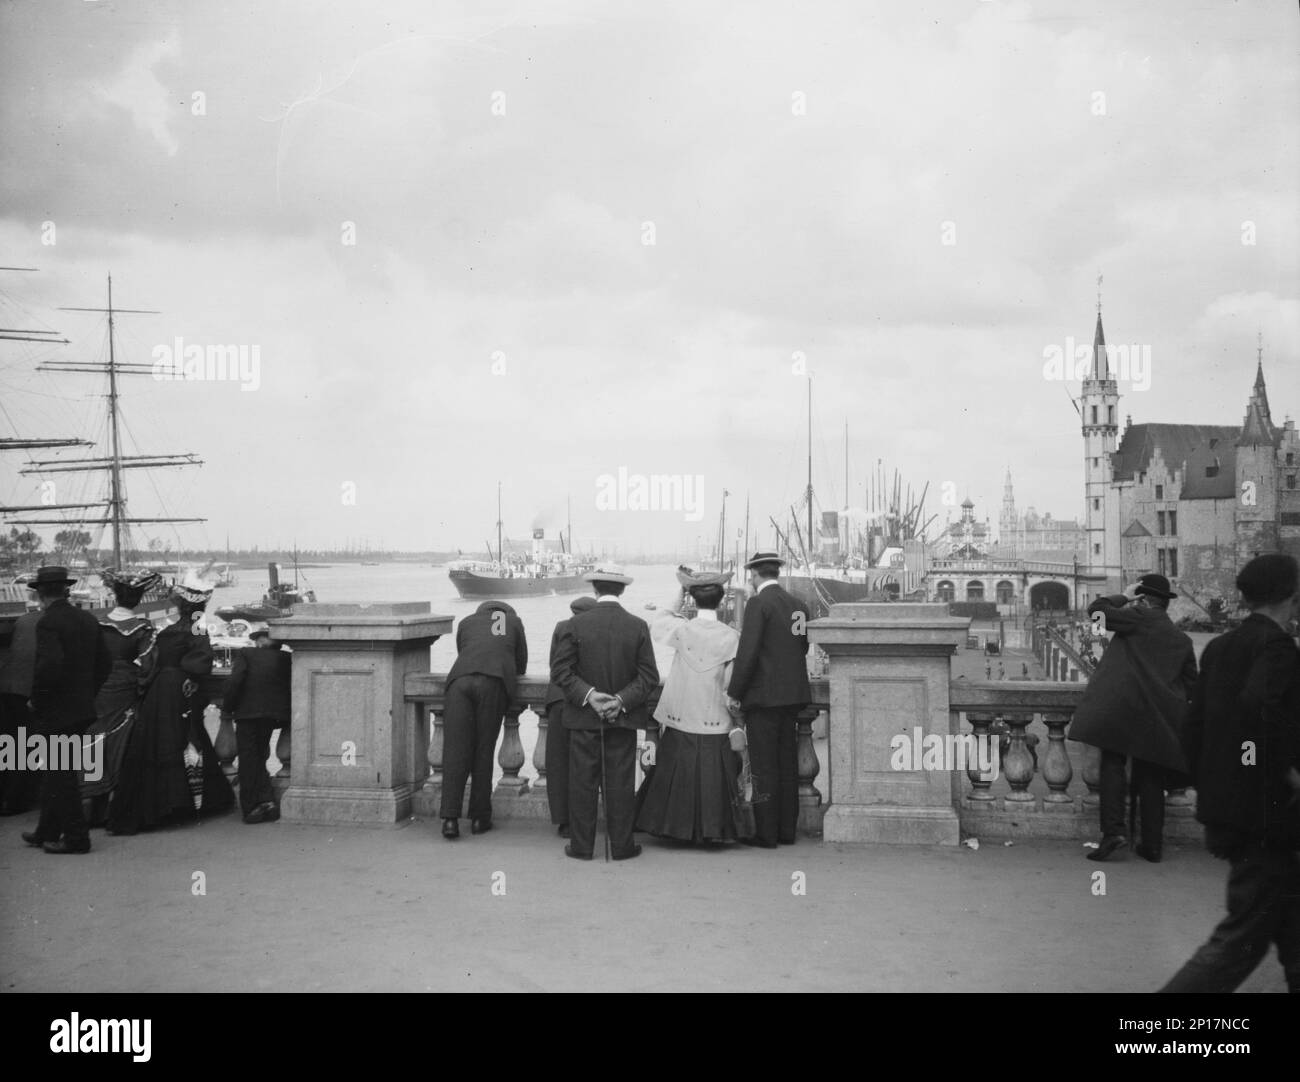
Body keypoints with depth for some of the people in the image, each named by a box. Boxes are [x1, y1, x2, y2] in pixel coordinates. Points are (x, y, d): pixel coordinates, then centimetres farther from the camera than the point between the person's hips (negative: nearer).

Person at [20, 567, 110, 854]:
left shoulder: (48, 622, -16)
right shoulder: (88, 620, 7)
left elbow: (50, 664, -29)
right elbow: (104, 664, 11)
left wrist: (36, 698, -15)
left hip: (57, 711, -8)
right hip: (82, 708, 8)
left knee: (61, 776, 1)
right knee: (55, 774, 19)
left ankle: (76, 837, 5)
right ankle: (47, 831, 28)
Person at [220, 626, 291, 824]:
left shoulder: (245, 654, -4)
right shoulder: (286, 658, 5)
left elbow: (235, 682, -13)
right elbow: (292, 686, 4)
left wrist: (227, 709, -5)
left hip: (248, 713, -4)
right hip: (275, 715, 4)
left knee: (248, 760, 4)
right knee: (259, 758, 19)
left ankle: (251, 808, 0)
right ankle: (266, 800, 9)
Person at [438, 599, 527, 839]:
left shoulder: (467, 622, 33)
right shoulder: (514, 621, 30)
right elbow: (521, 666, 32)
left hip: (460, 680, 1)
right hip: (493, 683, -1)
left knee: (455, 751, -1)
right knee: (483, 750, 6)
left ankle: (450, 819, -9)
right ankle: (479, 817, 9)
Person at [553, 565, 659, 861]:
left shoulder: (576, 624, -6)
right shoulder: (638, 626, -4)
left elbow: (563, 670, -9)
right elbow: (649, 676, -7)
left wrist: (588, 695, -11)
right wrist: (622, 700, -9)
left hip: (583, 719, 0)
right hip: (623, 720, 1)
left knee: (583, 783, 7)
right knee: (620, 784, 8)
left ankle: (581, 845, 14)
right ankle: (621, 845, 14)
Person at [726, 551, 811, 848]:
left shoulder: (758, 603, -13)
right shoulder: (798, 606, 8)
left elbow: (747, 651, -18)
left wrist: (735, 693, -11)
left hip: (764, 696, -7)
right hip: (792, 695, 7)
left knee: (764, 768, -1)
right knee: (787, 765, 13)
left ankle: (766, 834, 4)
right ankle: (787, 830, 20)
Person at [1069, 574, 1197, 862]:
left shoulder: (1139, 619, -2)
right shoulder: (1182, 640, 16)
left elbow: (1096, 610, -3)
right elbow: (1191, 684, 19)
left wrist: (1124, 597, 10)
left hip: (1124, 707, -5)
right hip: (1162, 717, 6)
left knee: (1113, 763, -2)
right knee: (1151, 778, 9)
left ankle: (1113, 829, -15)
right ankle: (1152, 845, 10)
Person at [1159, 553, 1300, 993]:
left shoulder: (1219, 648, 10)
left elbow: (1194, 730, 13)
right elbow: (1258, 707, -32)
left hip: (1225, 806, 9)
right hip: (1263, 812, -9)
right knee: (1243, 937, -3)